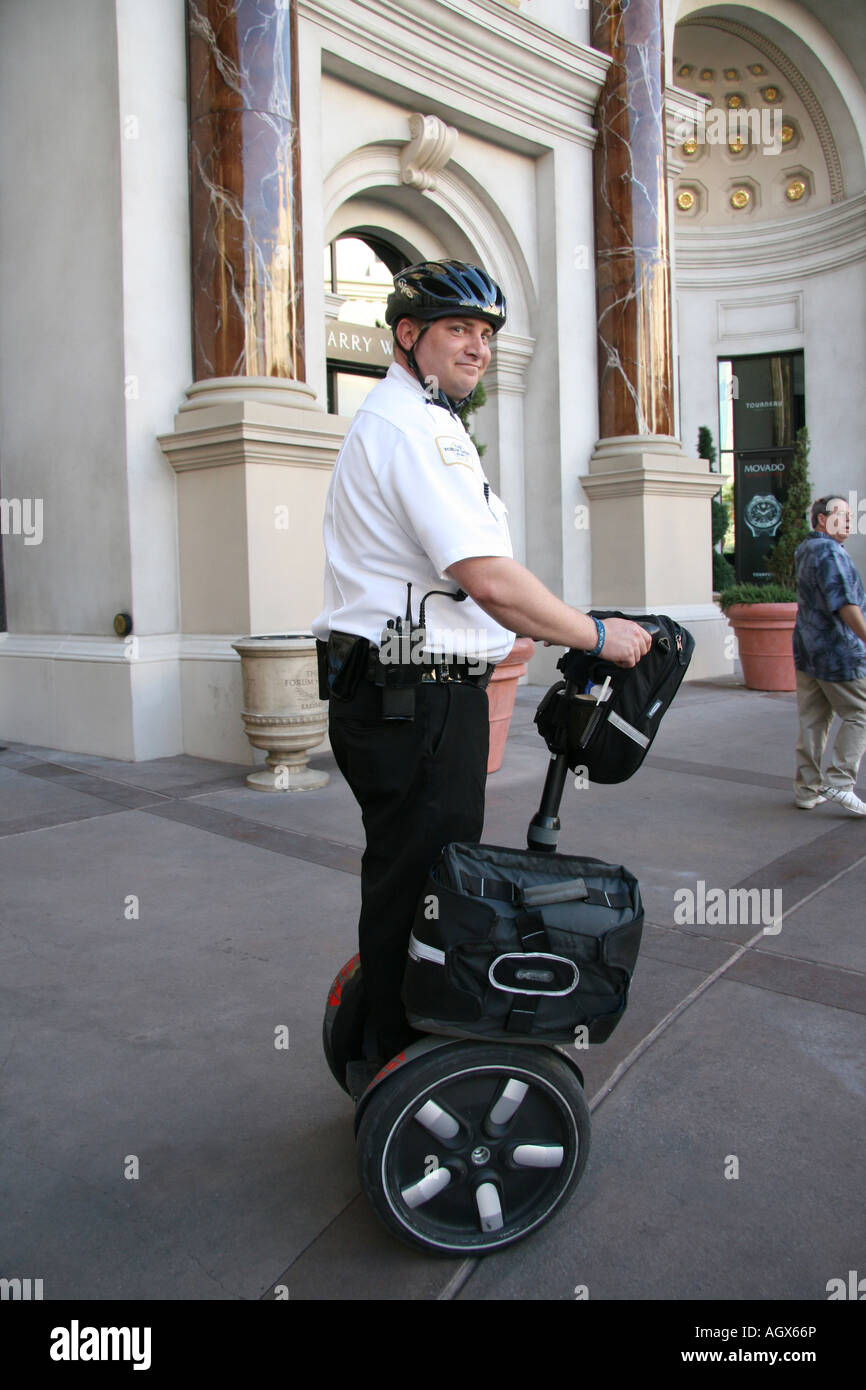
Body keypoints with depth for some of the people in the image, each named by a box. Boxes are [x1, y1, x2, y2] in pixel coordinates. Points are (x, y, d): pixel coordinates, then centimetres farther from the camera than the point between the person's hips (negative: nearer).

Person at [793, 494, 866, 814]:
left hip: (807, 651, 9)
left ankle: (806, 788, 14)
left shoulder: (805, 550, 17)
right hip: (838, 650, -9)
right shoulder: (829, 551, -14)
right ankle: (839, 783, -3)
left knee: (812, 720, 10)